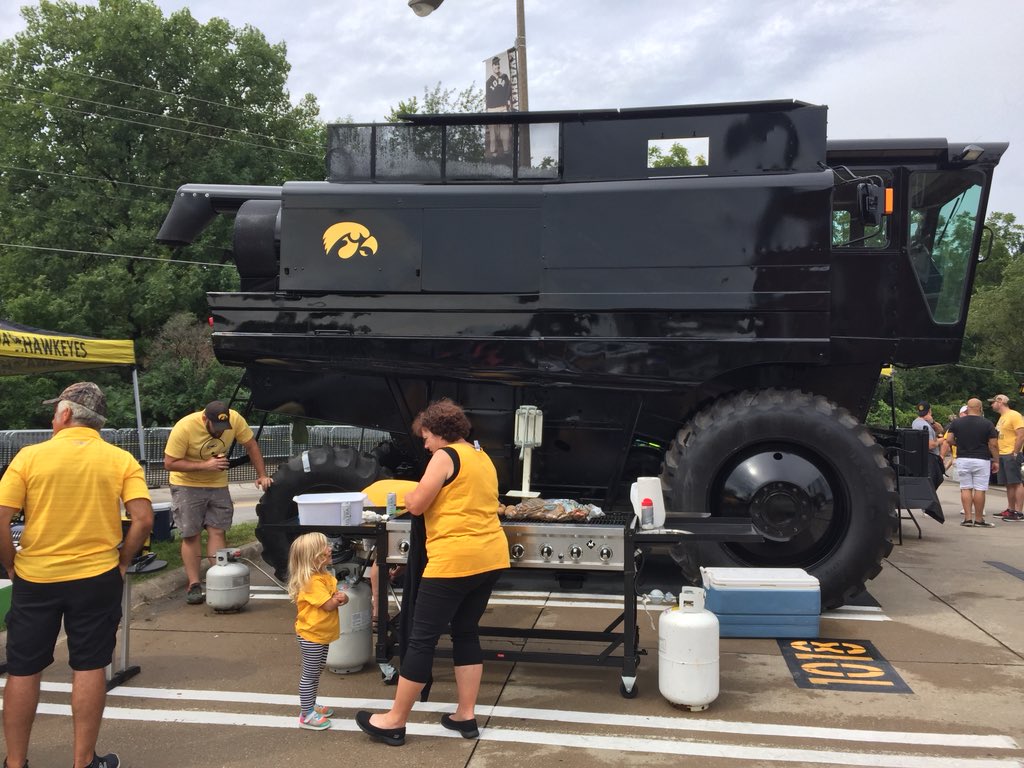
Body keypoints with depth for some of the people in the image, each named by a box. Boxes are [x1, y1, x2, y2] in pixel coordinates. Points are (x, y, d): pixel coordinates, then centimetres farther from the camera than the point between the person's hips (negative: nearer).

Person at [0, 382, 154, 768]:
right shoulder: (121, 460, -4)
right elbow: (143, 518, -12)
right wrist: (122, 562, 1)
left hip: (34, 578, 0)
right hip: (97, 578, 0)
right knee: (88, 667, 9)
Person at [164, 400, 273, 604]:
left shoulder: (235, 419, -20)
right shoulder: (184, 428, -28)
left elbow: (251, 445, -5)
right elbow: (169, 463, -24)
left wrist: (262, 476, -9)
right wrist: (205, 465, -30)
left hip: (218, 484, 3)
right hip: (187, 484, -3)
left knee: (217, 532, 0)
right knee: (191, 535, -1)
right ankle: (194, 585, 5)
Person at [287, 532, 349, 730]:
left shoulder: (326, 577, 7)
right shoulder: (312, 582, -25)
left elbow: (339, 597, 7)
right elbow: (329, 605, -27)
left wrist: (341, 597, -17)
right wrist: (339, 598, -7)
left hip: (322, 634, 10)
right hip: (311, 636, -10)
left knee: (315, 673, 21)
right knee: (309, 675, -1)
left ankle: (311, 705, 34)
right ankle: (306, 716, 6)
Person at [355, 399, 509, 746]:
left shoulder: (446, 456, -8)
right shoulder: (483, 458, 18)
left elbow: (416, 505, -9)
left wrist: (411, 494, 11)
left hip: (456, 559, -9)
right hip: (490, 557, 9)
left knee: (422, 638, 1)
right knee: (466, 633, 17)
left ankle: (394, 721, 10)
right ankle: (466, 716, 19)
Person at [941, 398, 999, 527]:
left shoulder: (956, 422, 1)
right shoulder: (987, 424, -5)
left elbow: (949, 440, -1)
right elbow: (993, 445, -5)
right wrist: (996, 461, 3)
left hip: (962, 460, 2)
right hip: (981, 460, -2)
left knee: (965, 489, 7)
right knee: (980, 490, 1)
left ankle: (968, 518, 3)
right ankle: (978, 520, 3)